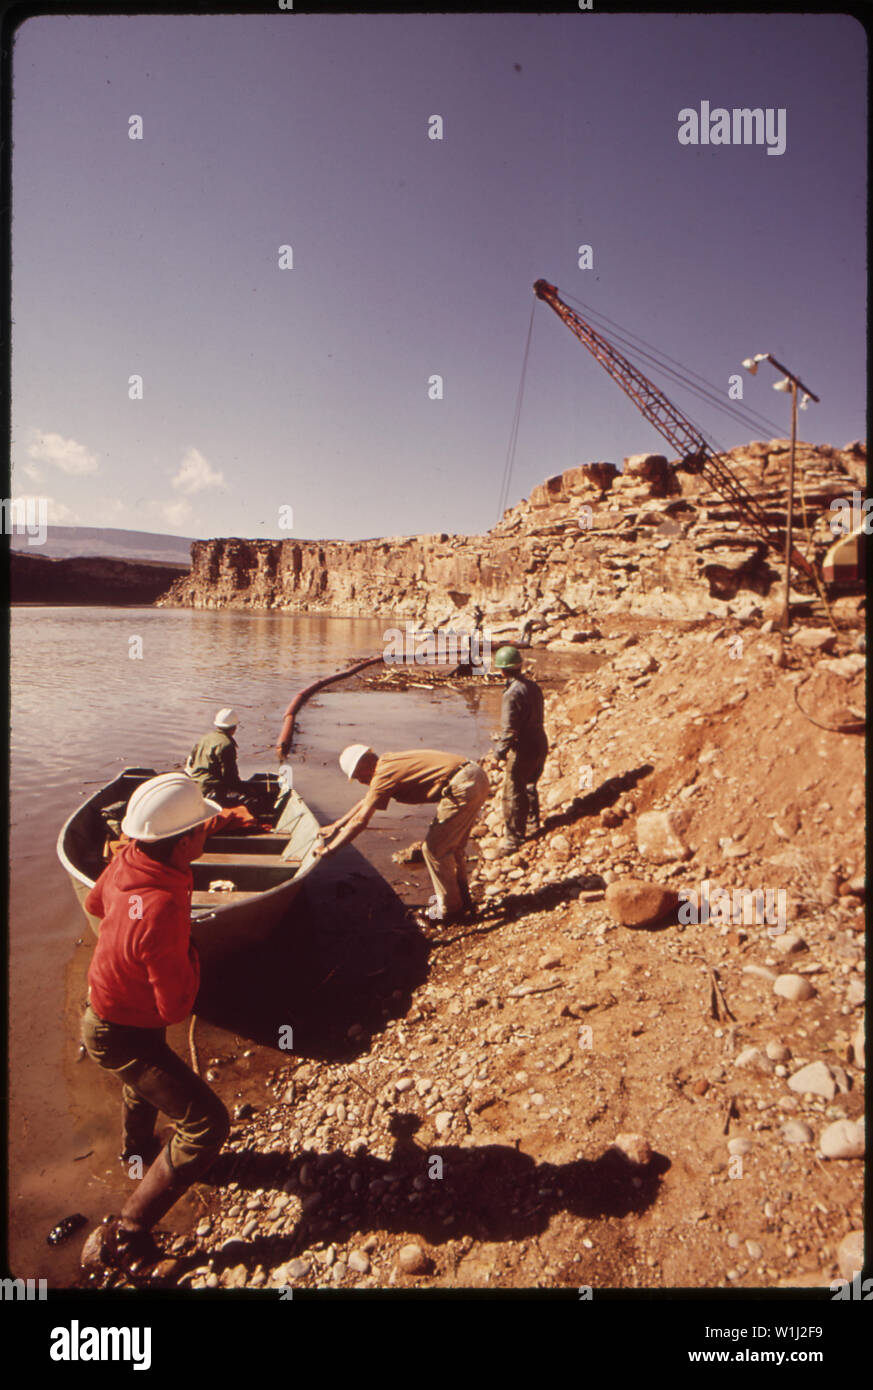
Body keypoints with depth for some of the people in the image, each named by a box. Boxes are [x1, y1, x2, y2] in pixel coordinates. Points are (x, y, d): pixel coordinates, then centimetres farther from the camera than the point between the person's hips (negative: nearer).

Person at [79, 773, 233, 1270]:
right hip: (124, 1036, -9)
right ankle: (122, 1238, 0)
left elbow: (95, 903, 8)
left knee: (142, 1080, 37)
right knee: (208, 1124, -9)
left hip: (107, 1003, 9)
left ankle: (137, 1147, 66)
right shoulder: (163, 910, -41)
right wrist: (191, 950, -16)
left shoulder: (128, 858, -17)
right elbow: (176, 1006, -32)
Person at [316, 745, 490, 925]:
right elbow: (365, 801, 34)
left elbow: (360, 821, -6)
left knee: (434, 849, 3)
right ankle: (463, 899, 37)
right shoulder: (388, 762, 21)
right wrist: (336, 825, 40)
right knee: (452, 846, 23)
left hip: (462, 786, -10)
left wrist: (330, 848, 2)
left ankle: (449, 910, 16)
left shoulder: (383, 775, -7)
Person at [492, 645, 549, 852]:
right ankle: (532, 825, 40)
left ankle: (513, 839, 12)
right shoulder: (533, 686, 4)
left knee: (513, 795, 4)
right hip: (540, 744, 8)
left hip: (522, 751, -8)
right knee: (529, 787, 25)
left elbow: (509, 729, -21)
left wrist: (500, 750, -6)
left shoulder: (512, 693, -22)